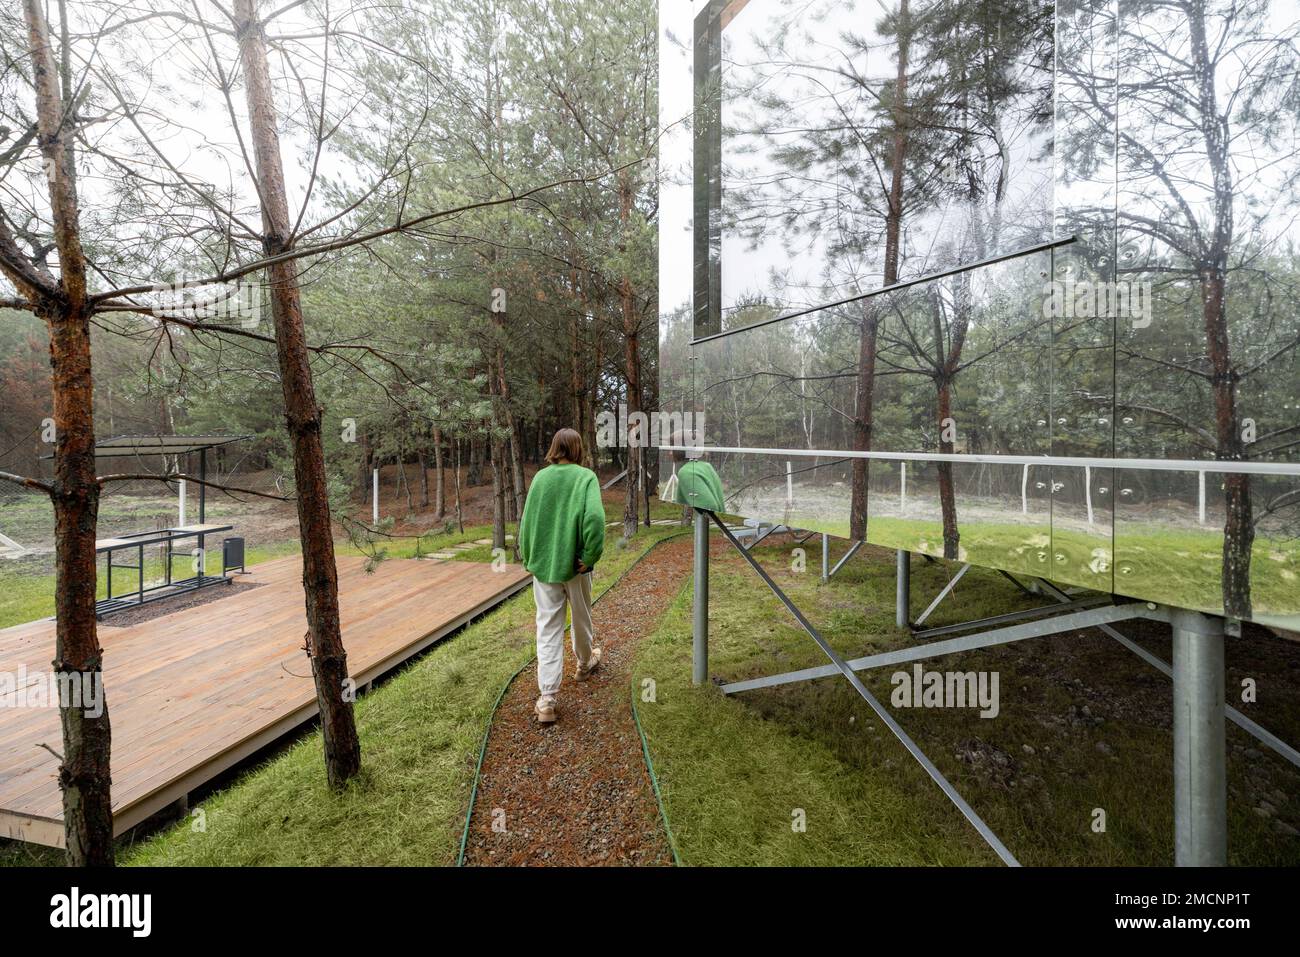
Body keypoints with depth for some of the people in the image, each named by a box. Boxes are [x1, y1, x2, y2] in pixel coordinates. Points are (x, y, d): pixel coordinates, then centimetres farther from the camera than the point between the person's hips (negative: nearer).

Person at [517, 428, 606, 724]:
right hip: (574, 564, -2)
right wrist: (590, 556, -15)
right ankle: (585, 663, 46)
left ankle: (546, 699, 1)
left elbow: (526, 520, 2)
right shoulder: (586, 477, -10)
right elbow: (594, 516, -25)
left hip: (542, 564, 2)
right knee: (581, 618, 21)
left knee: (548, 627, 5)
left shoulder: (540, 477, 0)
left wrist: (528, 557, 12)